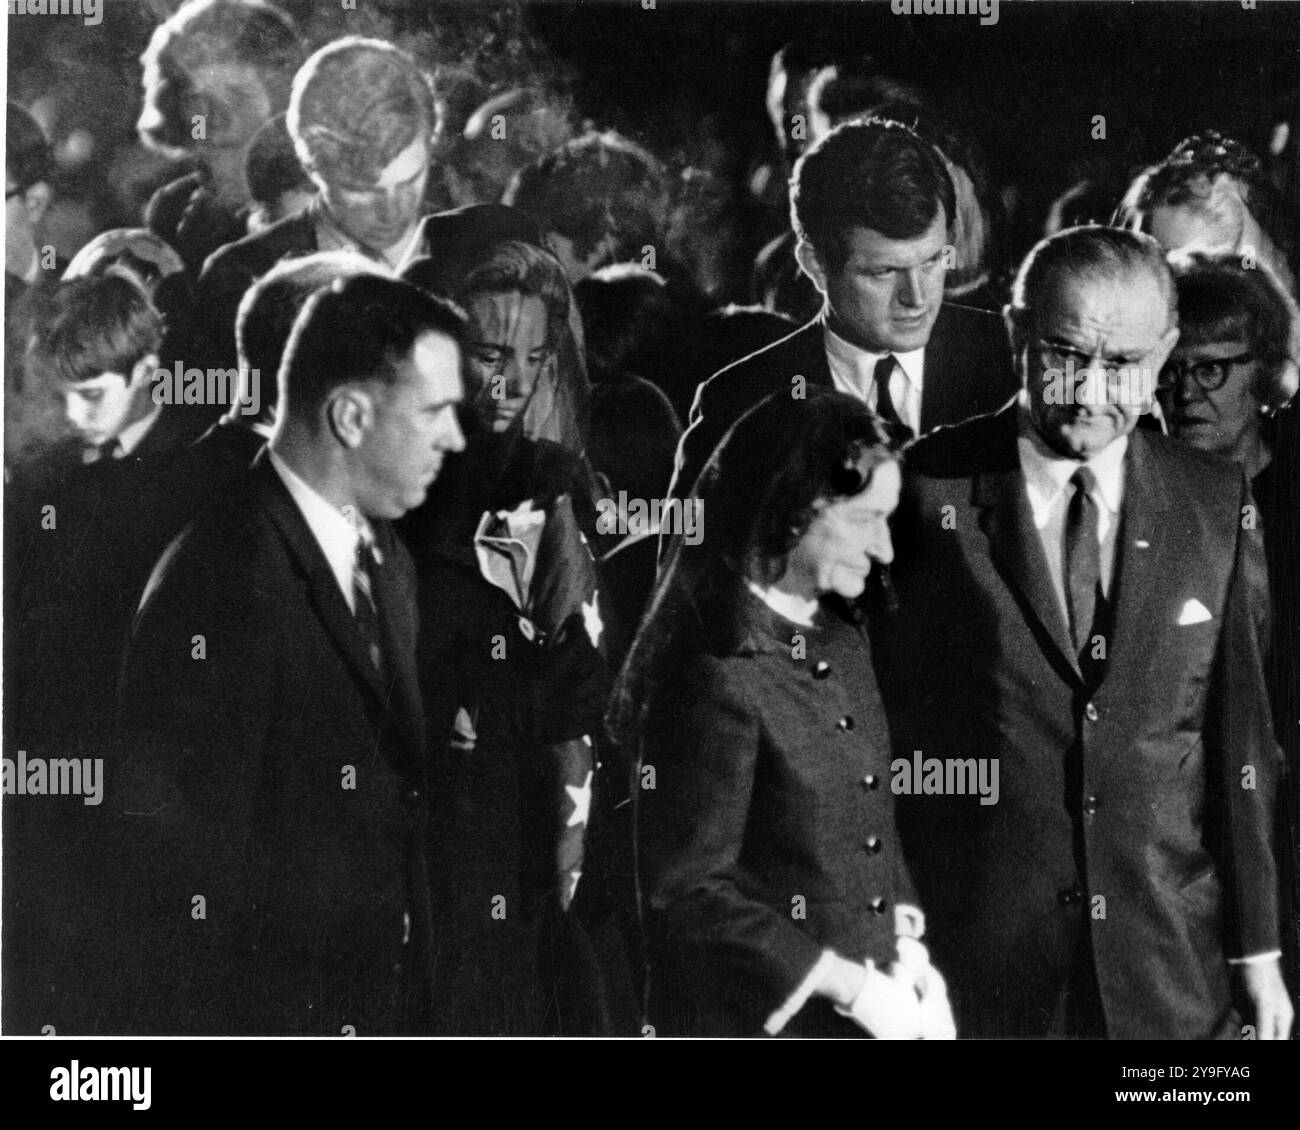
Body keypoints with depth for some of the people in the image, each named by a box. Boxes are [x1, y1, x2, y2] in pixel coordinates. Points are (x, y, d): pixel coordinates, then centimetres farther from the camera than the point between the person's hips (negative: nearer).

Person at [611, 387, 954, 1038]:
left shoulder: (841, 635, 4)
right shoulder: (716, 673, -20)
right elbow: (688, 890, -19)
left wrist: (905, 947, 0)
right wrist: (852, 989, -17)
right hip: (759, 1014, -7)